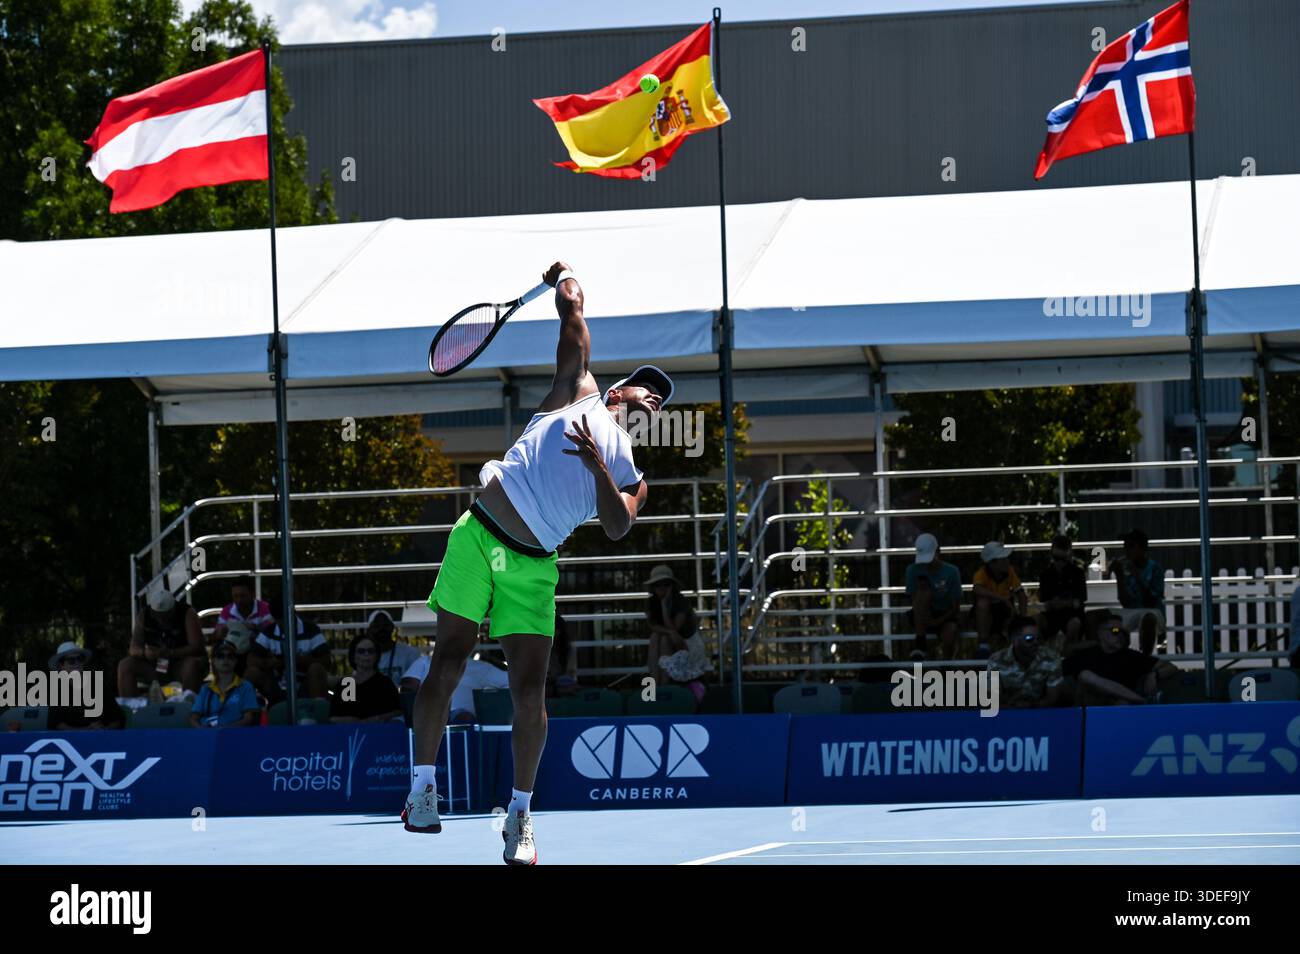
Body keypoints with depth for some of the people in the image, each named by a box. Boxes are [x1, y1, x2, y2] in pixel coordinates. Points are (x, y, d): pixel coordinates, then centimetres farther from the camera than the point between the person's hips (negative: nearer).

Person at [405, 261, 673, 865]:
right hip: (478, 536, -2)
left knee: (529, 690, -7)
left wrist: (597, 466, -17)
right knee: (447, 666, -4)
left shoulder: (630, 476, 15)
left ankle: (520, 813, 5)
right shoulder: (580, 392, 12)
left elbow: (617, 528, -6)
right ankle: (422, 784, 8)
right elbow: (572, 310, 10)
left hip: (531, 569, 2)